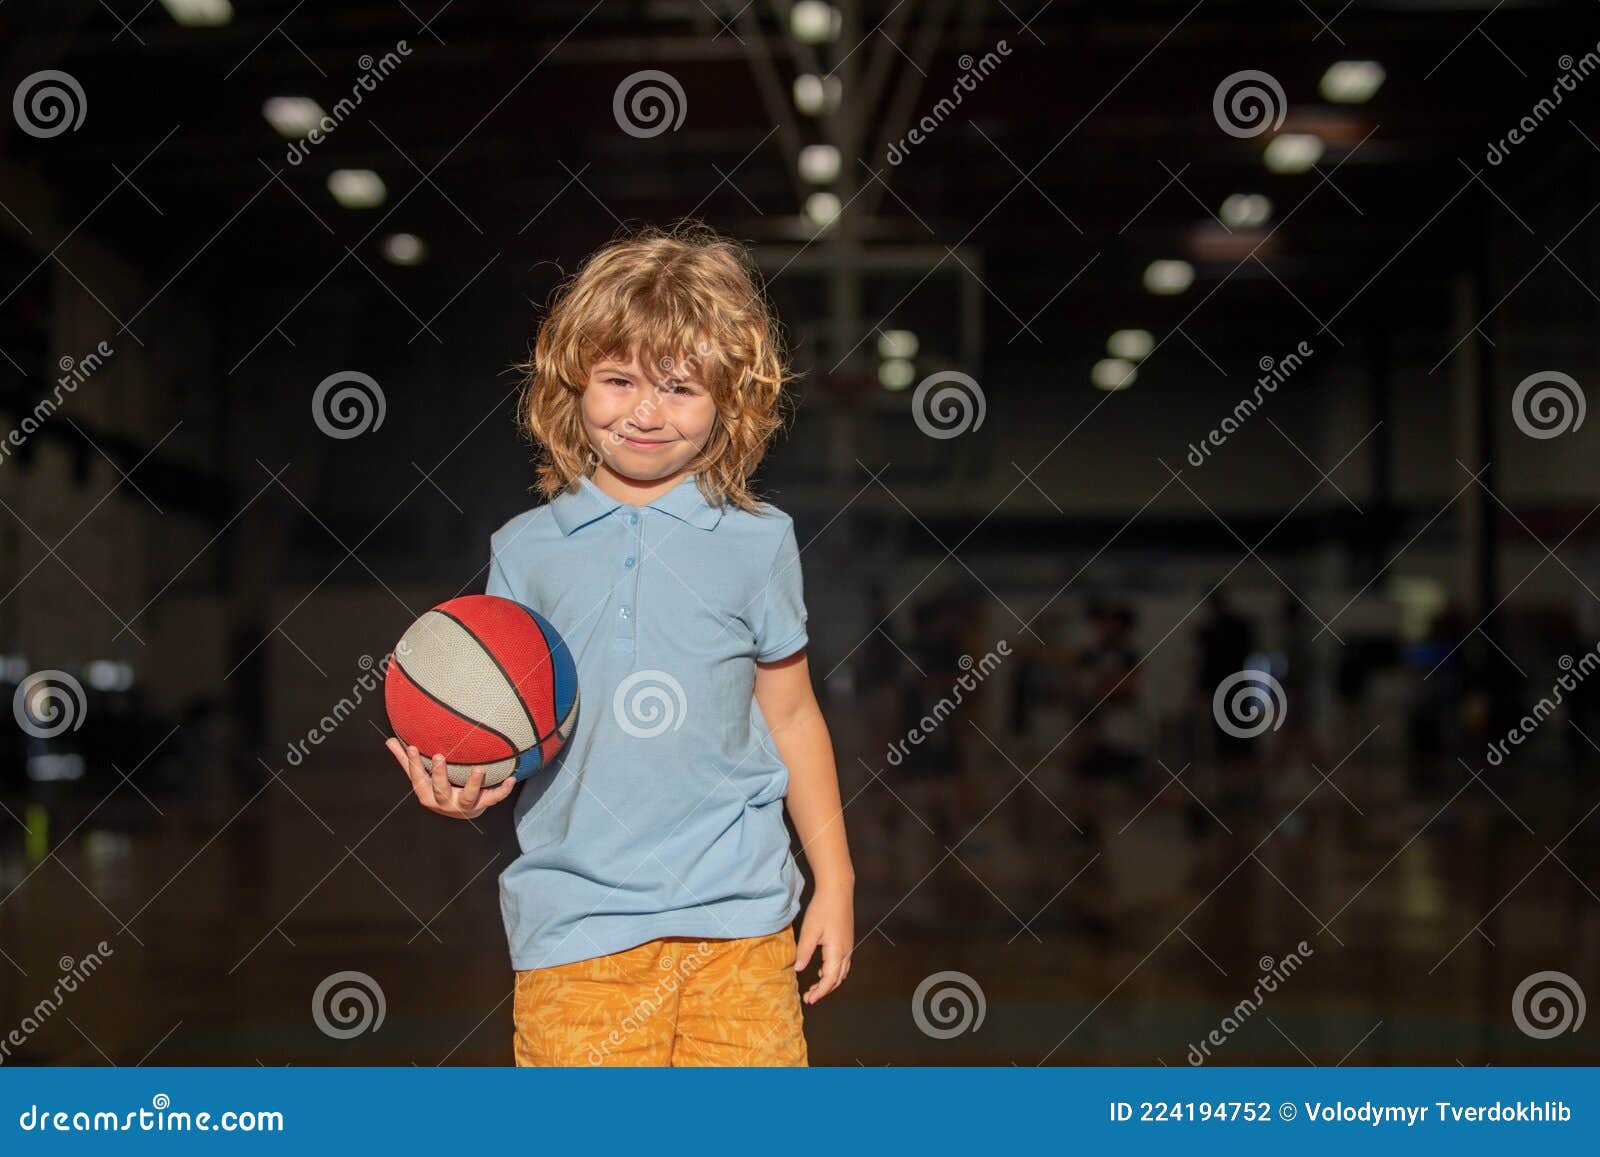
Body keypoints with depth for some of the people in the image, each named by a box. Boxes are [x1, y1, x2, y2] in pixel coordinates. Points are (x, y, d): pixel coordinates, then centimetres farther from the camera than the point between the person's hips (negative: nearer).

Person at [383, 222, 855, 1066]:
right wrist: (465, 784, -13)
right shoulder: (525, 550, 5)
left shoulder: (757, 542, 4)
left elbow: (791, 716, 11)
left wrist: (834, 880, 11)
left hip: (737, 912, 0)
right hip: (577, 914, 0)